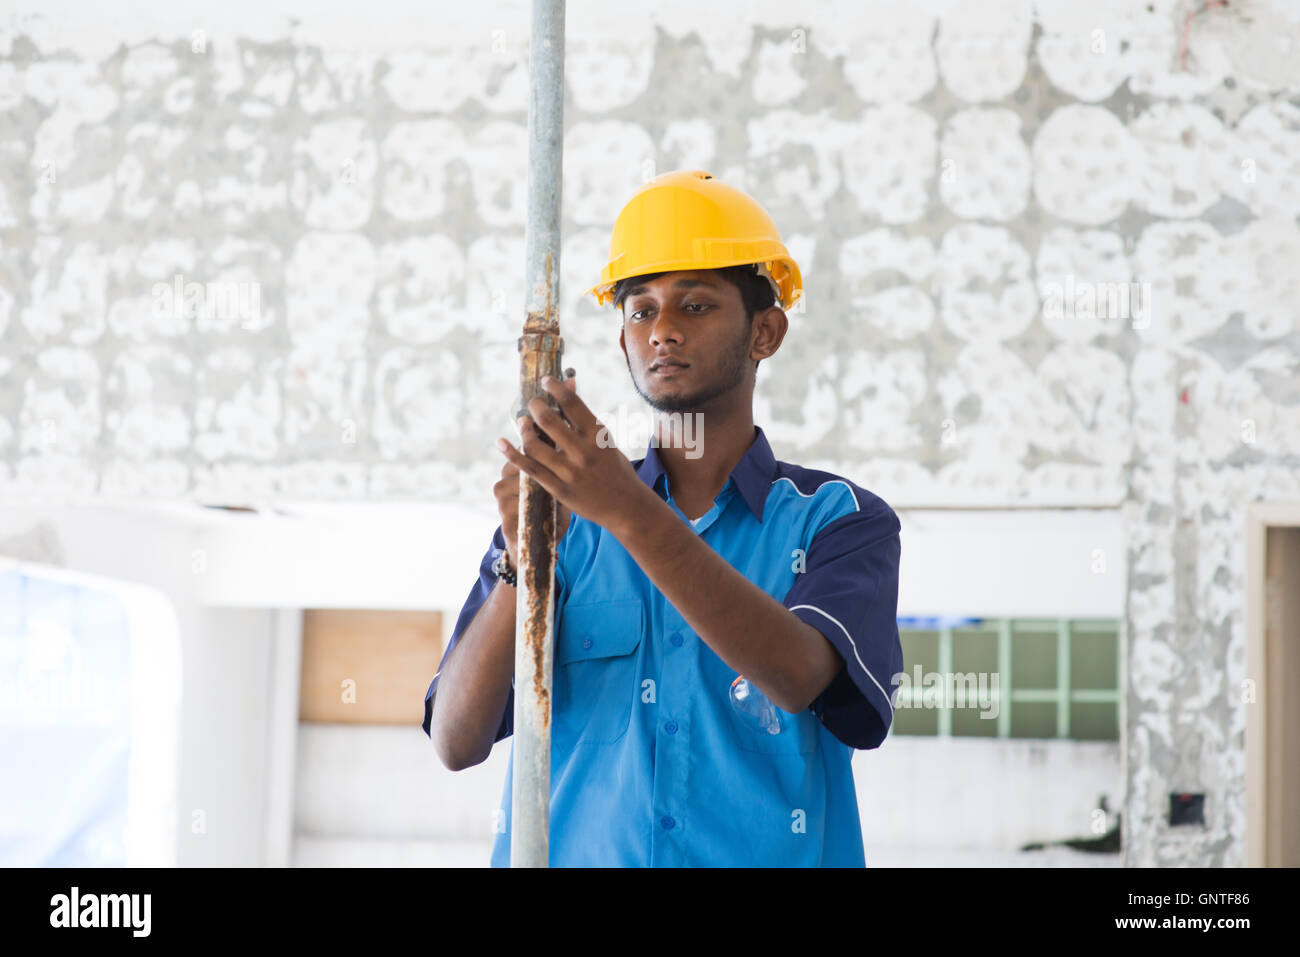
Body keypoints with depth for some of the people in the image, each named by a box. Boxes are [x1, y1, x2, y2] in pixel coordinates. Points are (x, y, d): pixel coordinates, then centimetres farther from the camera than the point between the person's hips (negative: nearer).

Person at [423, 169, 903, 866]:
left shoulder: (838, 520, 9)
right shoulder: (567, 523, 13)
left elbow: (797, 676, -11)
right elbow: (456, 742, 2)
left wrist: (631, 513, -20)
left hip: (763, 858, 0)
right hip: (569, 853, 0)